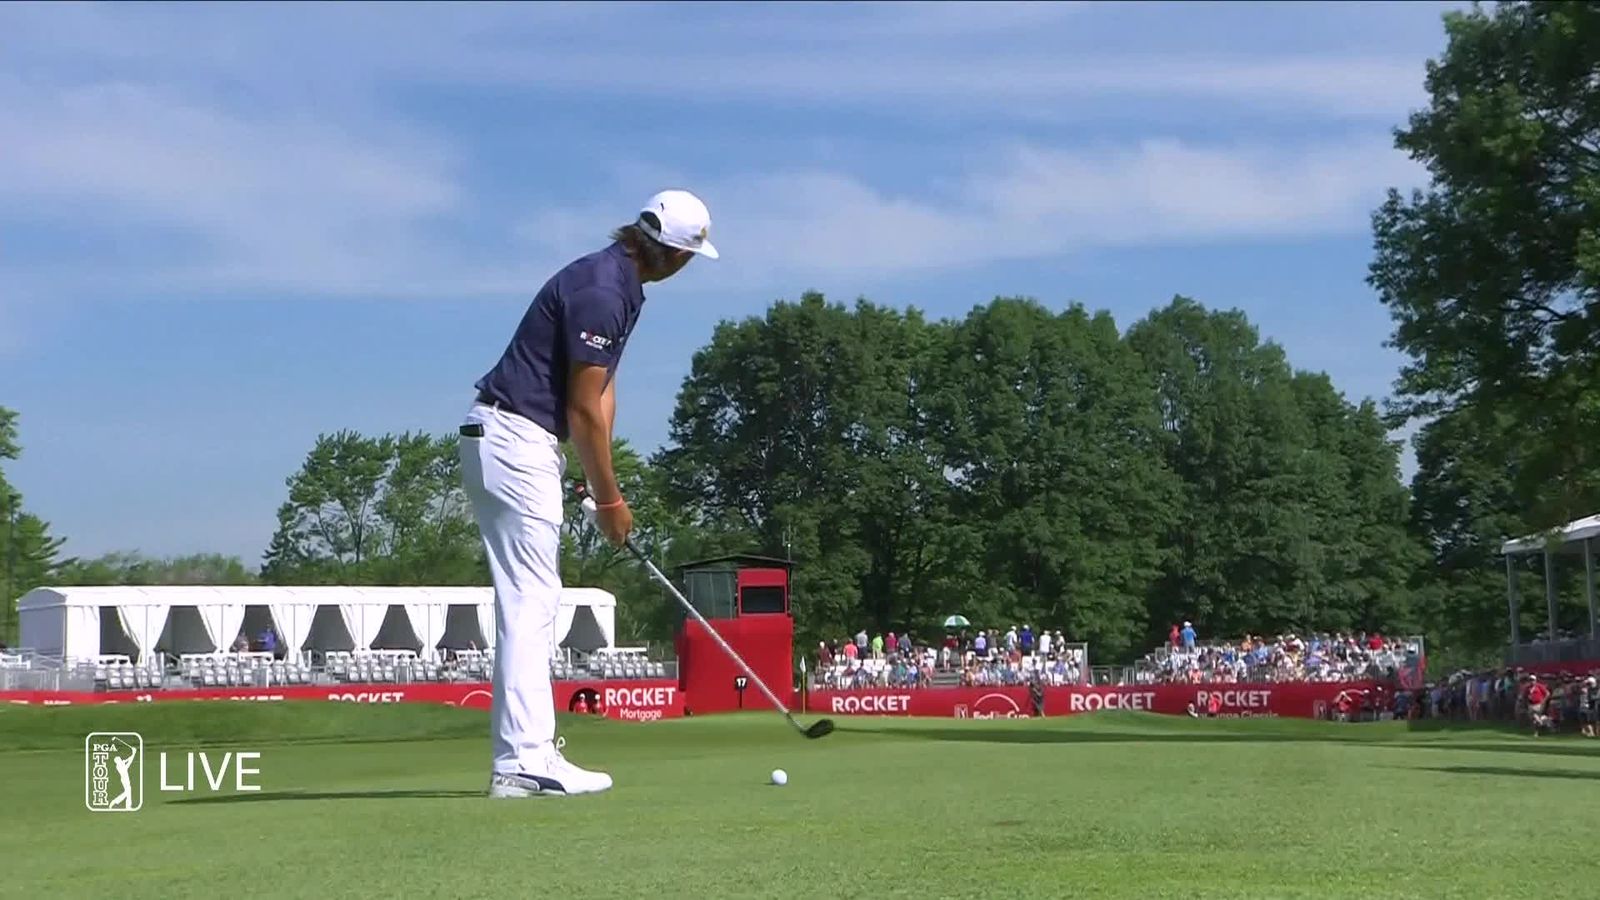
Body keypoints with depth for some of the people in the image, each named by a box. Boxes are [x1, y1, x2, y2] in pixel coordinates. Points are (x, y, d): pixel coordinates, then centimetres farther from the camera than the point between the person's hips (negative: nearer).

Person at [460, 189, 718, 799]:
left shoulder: (619, 285, 14)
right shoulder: (600, 291, -18)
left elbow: (602, 390, 15)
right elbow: (583, 409, -16)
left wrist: (603, 487, 9)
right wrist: (608, 499, -6)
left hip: (519, 443, 11)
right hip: (515, 438, -11)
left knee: (530, 602, 10)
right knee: (530, 601, -11)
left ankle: (526, 751, 13)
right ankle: (524, 761, -12)